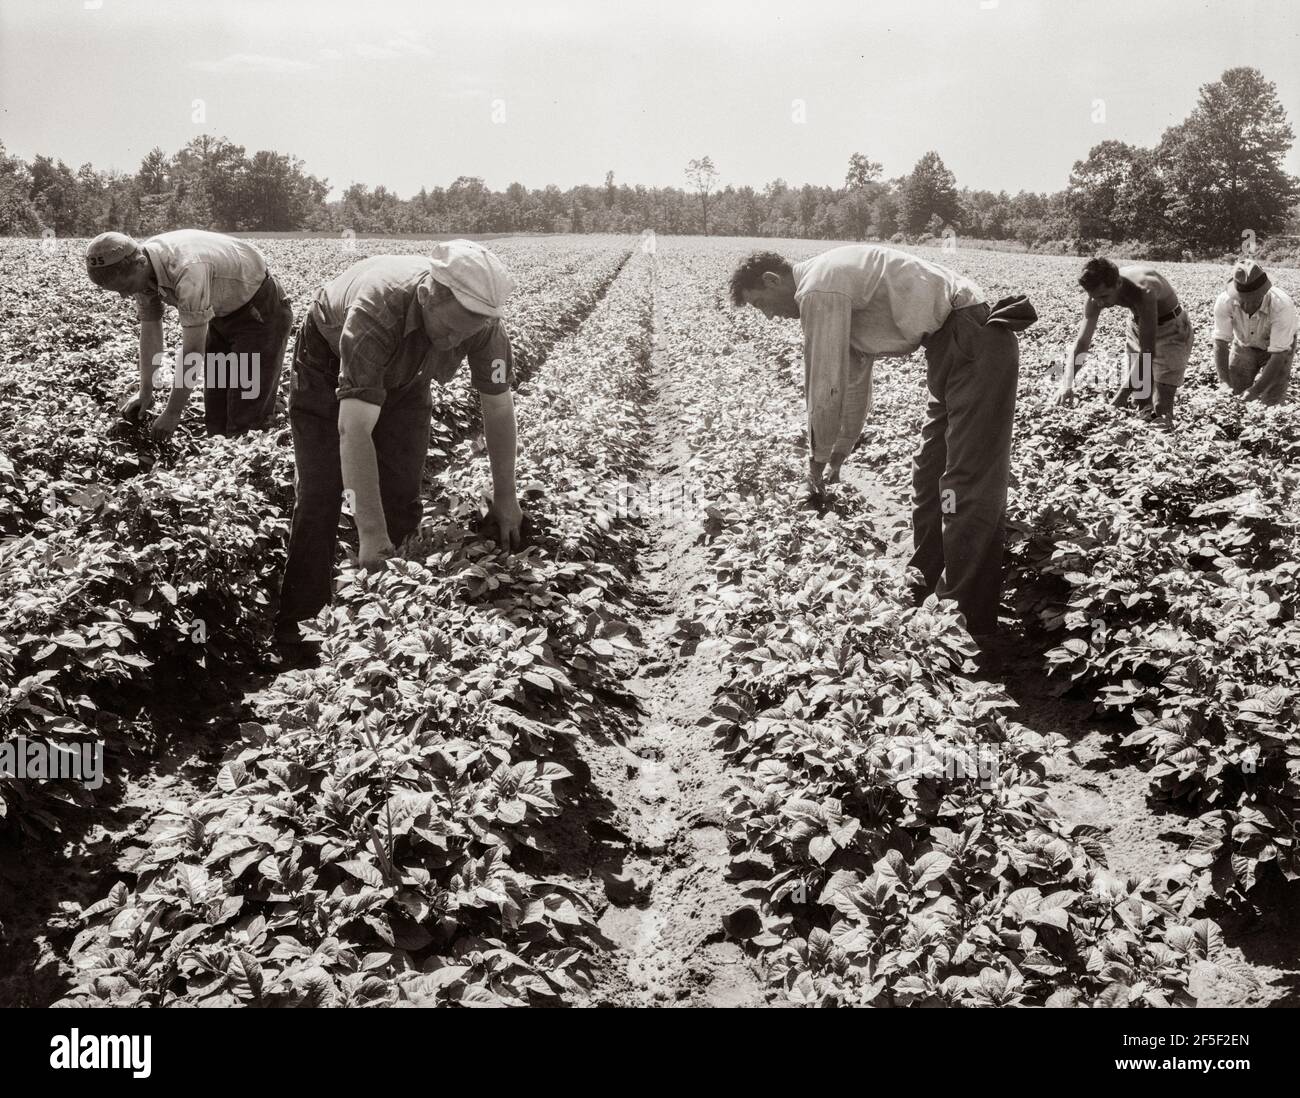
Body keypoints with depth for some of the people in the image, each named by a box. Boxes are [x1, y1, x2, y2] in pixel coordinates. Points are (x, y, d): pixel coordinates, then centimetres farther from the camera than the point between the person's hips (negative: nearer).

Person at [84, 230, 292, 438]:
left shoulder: (187, 269, -37)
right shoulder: (141, 271, -11)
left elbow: (193, 351, -33)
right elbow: (150, 331, 2)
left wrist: (172, 413, -25)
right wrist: (145, 393, 4)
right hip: (223, 313, 8)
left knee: (245, 422, -13)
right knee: (215, 418, 8)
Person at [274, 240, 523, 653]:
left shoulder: (484, 322, -32)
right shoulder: (377, 310, -46)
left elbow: (499, 406, -16)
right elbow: (353, 429, -51)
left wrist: (505, 498, -14)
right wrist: (371, 533, -55)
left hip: (404, 376, 4)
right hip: (329, 361, -4)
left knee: (402, 498, -4)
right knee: (319, 495, -8)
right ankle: (295, 627, 2)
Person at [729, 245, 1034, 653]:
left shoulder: (818, 290, -14)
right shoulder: (834, 284, 19)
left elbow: (826, 385, -12)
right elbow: (853, 380, 26)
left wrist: (819, 457, 3)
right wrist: (837, 455, 30)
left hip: (975, 343, -11)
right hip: (954, 348, 11)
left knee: (968, 485, -12)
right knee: (929, 476, 17)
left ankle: (970, 630, -10)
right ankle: (926, 591, 28)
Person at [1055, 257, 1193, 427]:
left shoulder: (1143, 293, -40)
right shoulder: (1098, 293, -22)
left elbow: (1148, 352, -40)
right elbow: (1081, 343, -20)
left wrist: (1123, 393, -44)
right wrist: (1067, 384, -34)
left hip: (1171, 327, -6)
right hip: (1139, 326, 6)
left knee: (1161, 405, -14)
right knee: (1141, 402, 7)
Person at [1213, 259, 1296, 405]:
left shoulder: (1282, 306, -38)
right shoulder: (1225, 301, -32)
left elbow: (1279, 356, -35)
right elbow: (1221, 344, -29)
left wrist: (1255, 391, -39)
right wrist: (1225, 386, -37)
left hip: (1277, 348, -2)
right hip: (1244, 346, 2)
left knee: (1271, 402, -10)